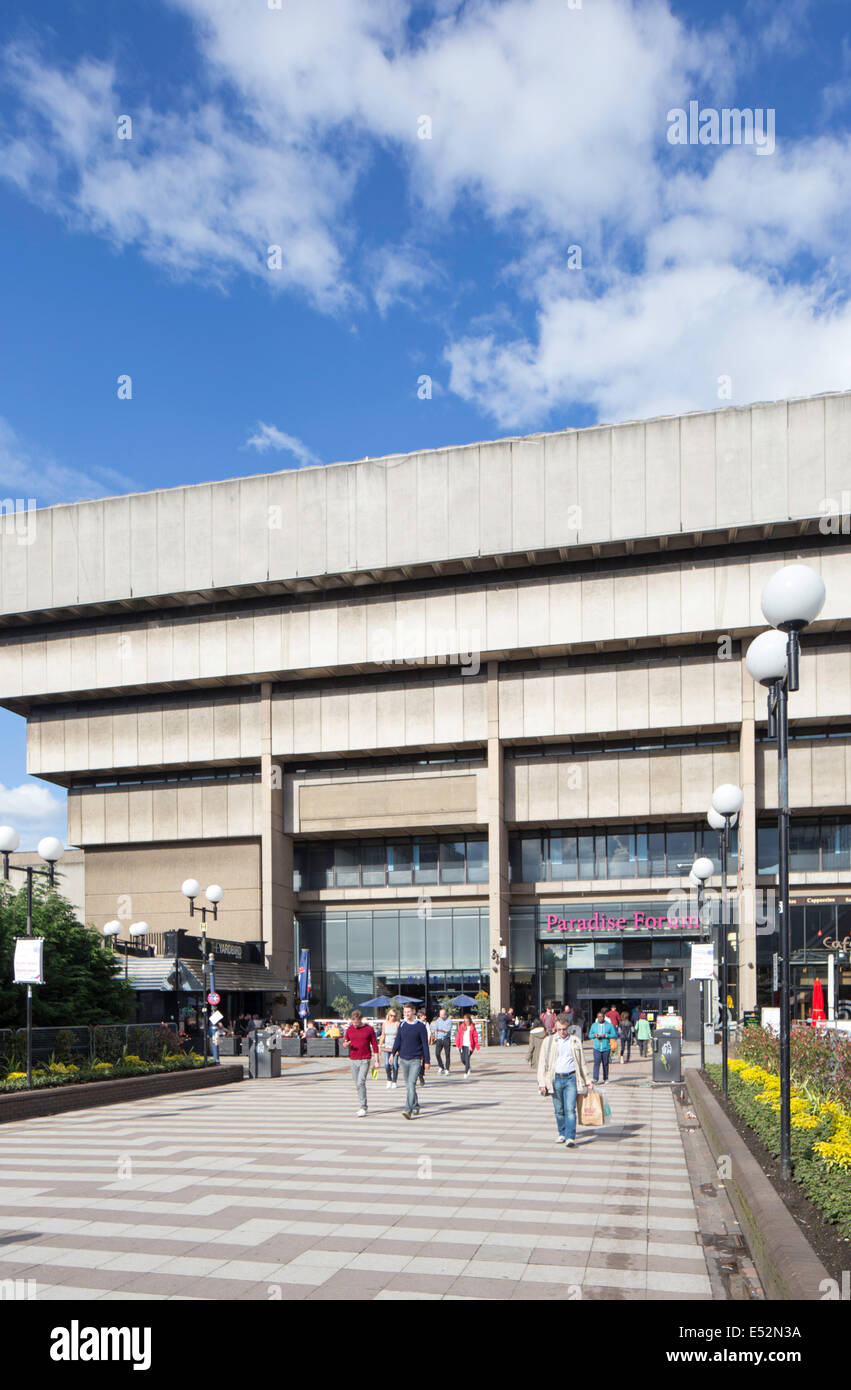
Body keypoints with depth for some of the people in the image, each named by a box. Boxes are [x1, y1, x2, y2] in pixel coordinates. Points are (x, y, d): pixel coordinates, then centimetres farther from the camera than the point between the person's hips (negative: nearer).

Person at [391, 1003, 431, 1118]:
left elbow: (425, 1044, -2)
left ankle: (408, 1110, -20)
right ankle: (416, 1107, 27)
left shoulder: (421, 1026, -5)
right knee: (408, 1086, 12)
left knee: (411, 1084, -16)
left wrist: (427, 1061, -3)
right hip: (404, 1059, 5)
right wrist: (393, 1053, -7)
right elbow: (397, 1040, 7)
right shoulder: (402, 1025, 7)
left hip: (416, 1060, -5)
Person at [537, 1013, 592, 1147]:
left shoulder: (575, 1040, 8)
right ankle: (562, 1133, 27)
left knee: (570, 1109, -11)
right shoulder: (549, 1041, 4)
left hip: (571, 1078, -1)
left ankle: (570, 1138, -12)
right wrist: (542, 1082, -3)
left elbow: (581, 1062, 16)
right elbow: (542, 1062, 4)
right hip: (555, 1079, 1)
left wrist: (587, 1081, 16)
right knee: (559, 1110, 9)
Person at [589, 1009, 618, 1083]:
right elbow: (590, 1035, 13)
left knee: (605, 1064, 6)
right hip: (597, 1048, 1)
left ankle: (606, 1078, 20)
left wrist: (606, 1035, -15)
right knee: (596, 1063, -11)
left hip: (606, 1048, -1)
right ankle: (595, 1079, -13)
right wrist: (594, 1035, -9)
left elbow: (614, 1035, -1)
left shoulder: (609, 1025, 2)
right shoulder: (594, 1025, 9)